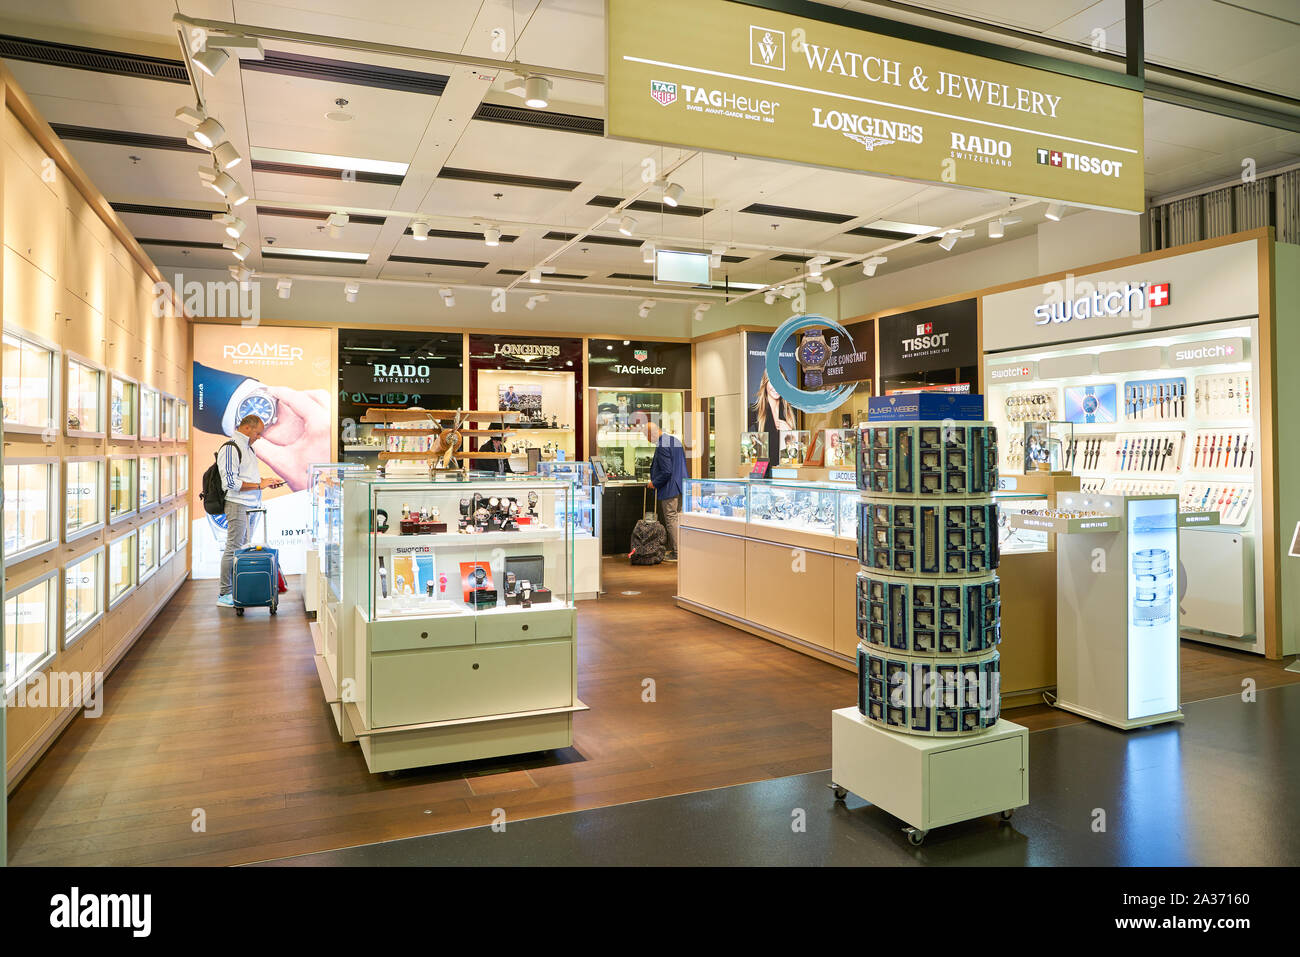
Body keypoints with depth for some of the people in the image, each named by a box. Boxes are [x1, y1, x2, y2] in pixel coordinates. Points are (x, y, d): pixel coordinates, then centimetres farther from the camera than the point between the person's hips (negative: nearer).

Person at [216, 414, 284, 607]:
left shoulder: (247, 447, 18)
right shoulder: (230, 448, -12)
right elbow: (231, 482, -19)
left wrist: (266, 481, 13)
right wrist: (259, 485, -19)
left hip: (250, 505, 10)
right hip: (237, 505, -10)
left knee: (244, 548, 12)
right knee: (233, 549, -6)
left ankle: (238, 590, 18)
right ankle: (225, 595, 0)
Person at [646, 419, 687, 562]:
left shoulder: (661, 446, -19)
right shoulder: (675, 440, 11)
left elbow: (666, 472, -23)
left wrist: (654, 483, -9)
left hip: (669, 489, -10)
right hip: (681, 486, 10)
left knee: (671, 520, -3)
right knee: (679, 517, 14)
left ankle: (676, 553, 1)